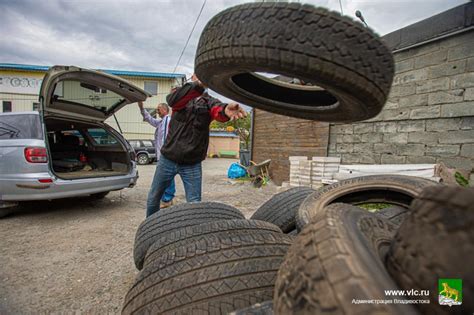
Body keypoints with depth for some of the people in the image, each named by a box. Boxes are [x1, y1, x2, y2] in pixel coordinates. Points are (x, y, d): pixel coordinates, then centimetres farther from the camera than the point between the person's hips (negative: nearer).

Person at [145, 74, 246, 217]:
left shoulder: (209, 101, -1)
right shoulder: (180, 94, 1)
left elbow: (217, 110, -26)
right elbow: (172, 100, -24)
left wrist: (225, 110, -52)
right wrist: (198, 85, -40)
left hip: (192, 164, -1)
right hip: (168, 159, 1)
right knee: (153, 197, 16)